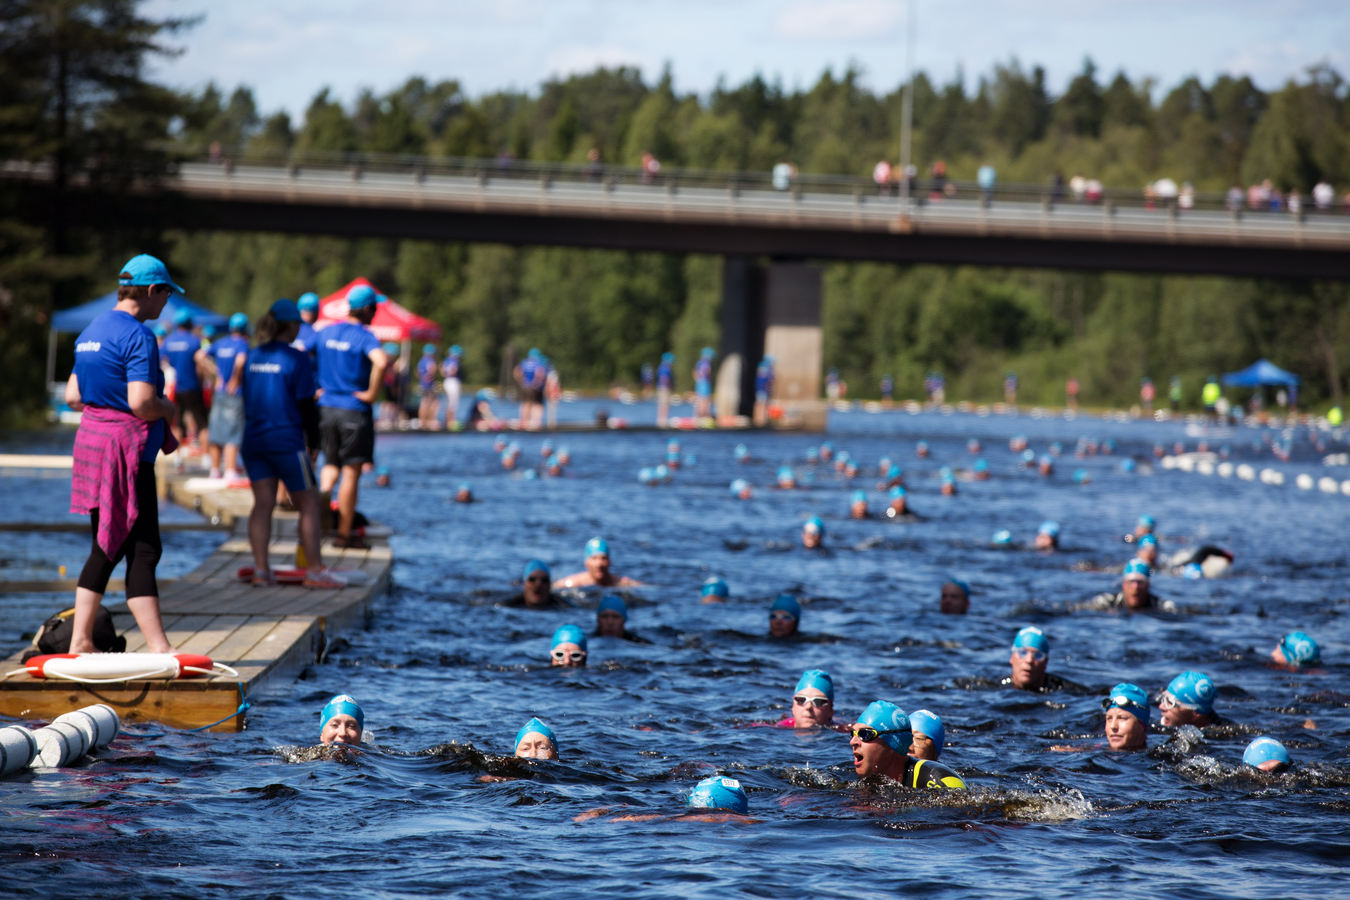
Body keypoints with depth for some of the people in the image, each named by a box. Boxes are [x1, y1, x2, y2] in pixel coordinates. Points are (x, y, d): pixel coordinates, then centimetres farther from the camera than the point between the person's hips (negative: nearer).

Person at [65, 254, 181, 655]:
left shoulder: (91, 331, 15)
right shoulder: (137, 334, -15)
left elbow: (72, 396, 18)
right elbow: (141, 402, -23)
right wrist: (167, 409, -4)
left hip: (91, 439, 9)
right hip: (126, 450, -9)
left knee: (107, 547, 15)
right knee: (143, 550, -9)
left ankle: (80, 641, 15)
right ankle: (158, 647, -11)